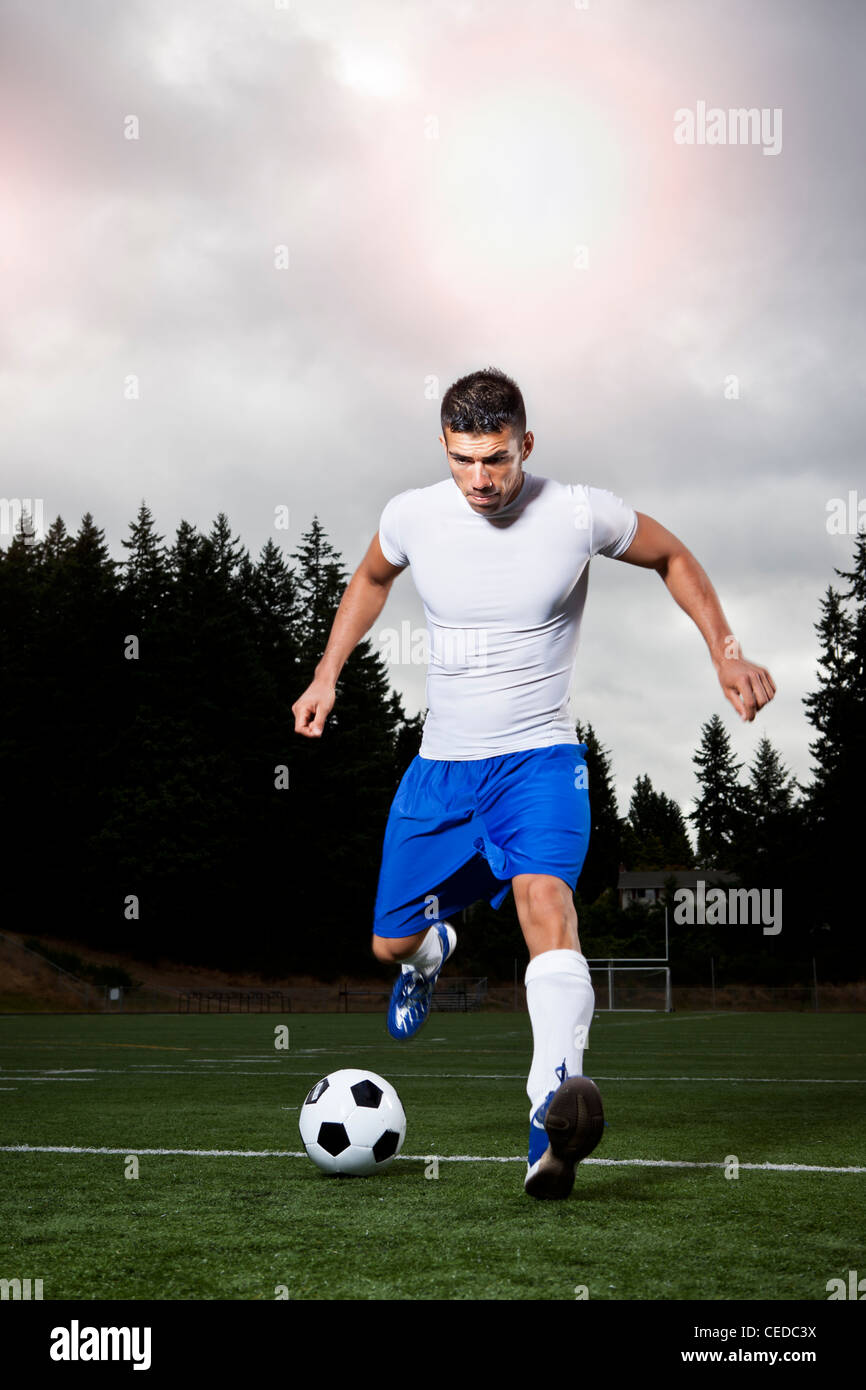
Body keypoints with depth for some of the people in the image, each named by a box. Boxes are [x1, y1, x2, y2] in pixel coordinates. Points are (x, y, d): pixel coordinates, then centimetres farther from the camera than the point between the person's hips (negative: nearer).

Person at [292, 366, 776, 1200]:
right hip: (440, 765, 4)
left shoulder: (580, 514, -11)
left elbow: (670, 557, 8)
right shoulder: (412, 516, -5)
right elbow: (371, 578, 19)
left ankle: (552, 1121, -47)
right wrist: (327, 676, 13)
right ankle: (434, 950, 51)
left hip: (540, 758, -3)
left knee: (545, 897, -31)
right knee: (390, 943, 10)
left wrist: (725, 652, 1)